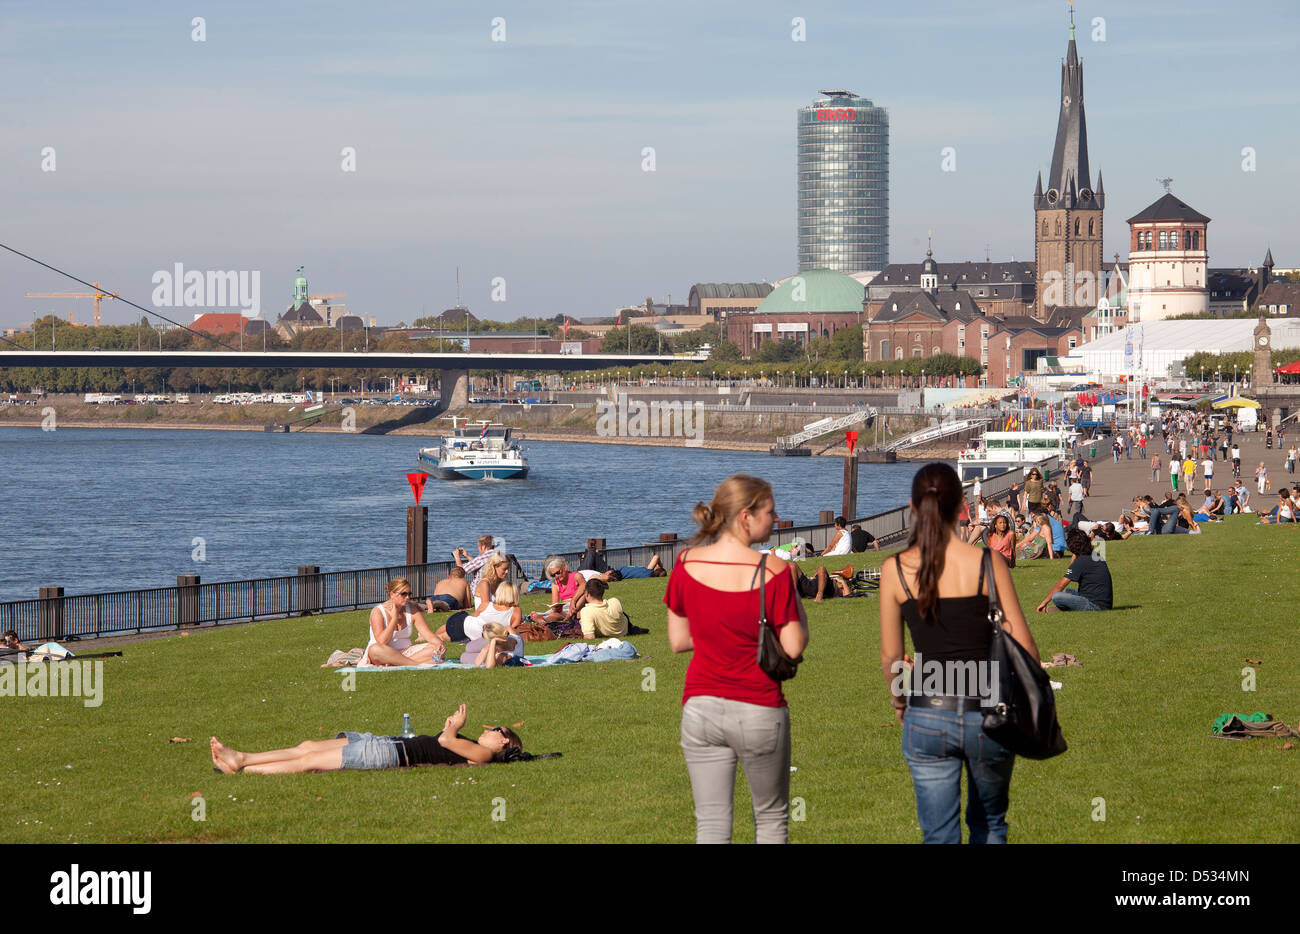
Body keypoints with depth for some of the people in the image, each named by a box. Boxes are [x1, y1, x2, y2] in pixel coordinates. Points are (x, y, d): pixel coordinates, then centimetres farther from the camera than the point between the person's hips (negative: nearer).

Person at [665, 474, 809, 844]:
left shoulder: (687, 564, -2)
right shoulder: (773, 571, -15)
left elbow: (677, 641, 5)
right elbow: (794, 647, -9)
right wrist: (794, 596, 4)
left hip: (701, 709, 3)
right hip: (759, 712, -3)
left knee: (711, 824, 7)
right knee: (772, 818, 16)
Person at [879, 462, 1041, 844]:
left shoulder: (895, 570, -3)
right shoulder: (987, 562, -6)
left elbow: (889, 657, 5)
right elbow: (1024, 647, -3)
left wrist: (898, 700, 24)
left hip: (927, 715, 0)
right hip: (988, 710, 0)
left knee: (939, 835, 6)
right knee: (989, 824, 22)